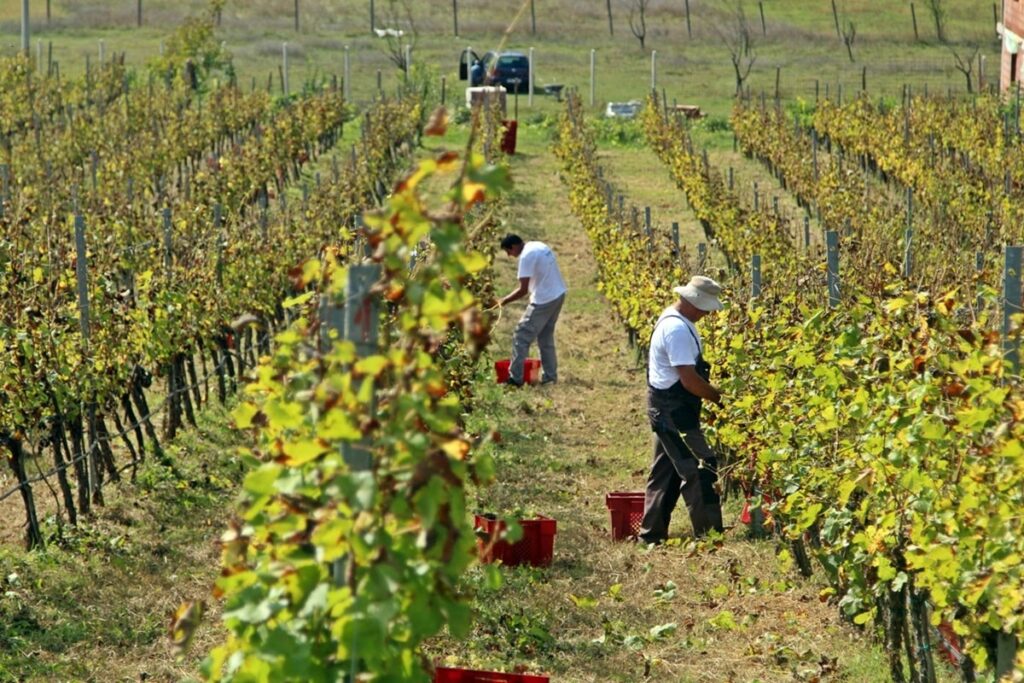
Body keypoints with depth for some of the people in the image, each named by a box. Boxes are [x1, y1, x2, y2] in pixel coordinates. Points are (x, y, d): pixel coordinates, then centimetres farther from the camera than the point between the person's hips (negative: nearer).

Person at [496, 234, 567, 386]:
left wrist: (505, 300, -8)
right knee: (546, 337, 20)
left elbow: (523, 290, -19)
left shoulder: (526, 256, -18)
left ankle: (515, 378, 0)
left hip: (544, 301, -9)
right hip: (558, 295, 9)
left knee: (521, 337, -1)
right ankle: (549, 375, 23)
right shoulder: (539, 246, 10)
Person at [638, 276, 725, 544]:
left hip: (666, 410, 11)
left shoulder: (674, 320, 11)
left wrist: (713, 393, 10)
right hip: (674, 410, -11)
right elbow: (689, 380, -25)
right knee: (699, 470, -8)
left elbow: (691, 371, 19)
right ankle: (708, 534, -5)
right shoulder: (677, 329, -22)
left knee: (666, 471, 15)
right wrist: (719, 398, -14)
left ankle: (652, 532, 21)